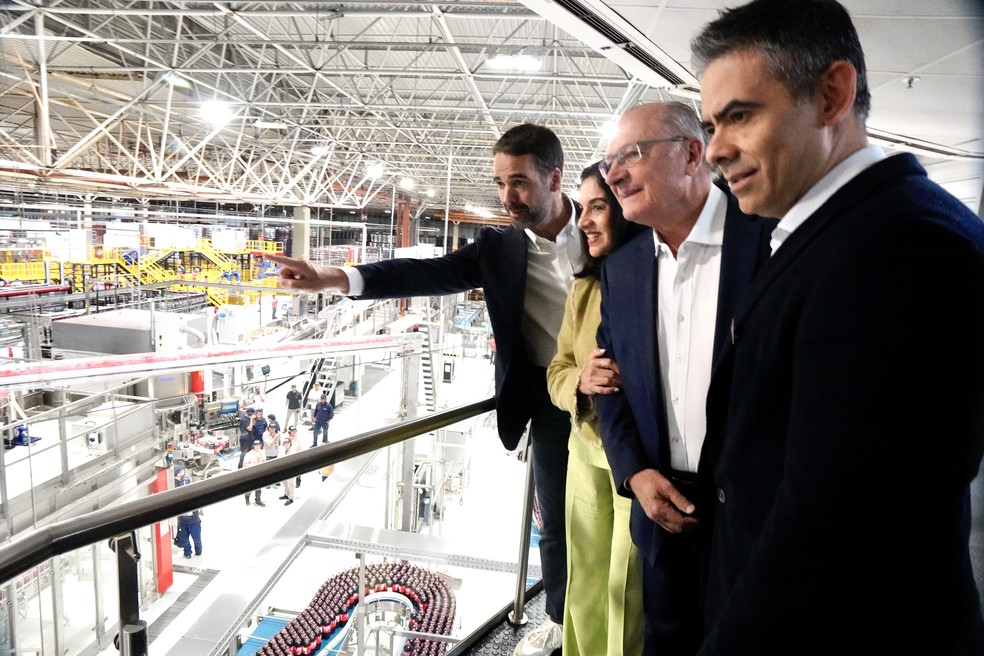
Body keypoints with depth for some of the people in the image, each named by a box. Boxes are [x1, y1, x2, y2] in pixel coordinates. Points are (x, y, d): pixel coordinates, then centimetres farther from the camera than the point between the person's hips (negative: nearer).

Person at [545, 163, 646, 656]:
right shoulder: (585, 287, 8)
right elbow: (557, 370, 9)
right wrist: (580, 382, -11)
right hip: (587, 450, 6)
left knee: (628, 592, 7)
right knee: (585, 586, 17)